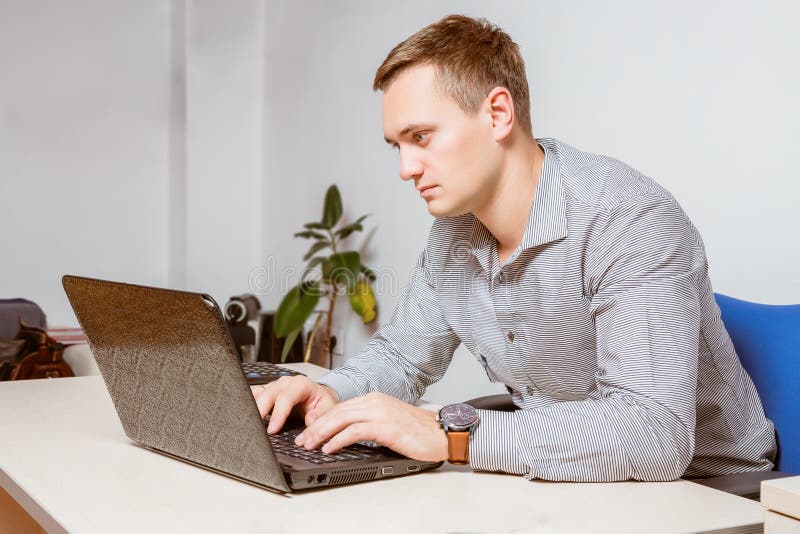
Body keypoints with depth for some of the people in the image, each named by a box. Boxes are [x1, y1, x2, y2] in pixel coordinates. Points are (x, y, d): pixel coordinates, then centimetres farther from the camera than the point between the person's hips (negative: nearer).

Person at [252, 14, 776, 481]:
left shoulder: (630, 220, -25)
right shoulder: (453, 231, 0)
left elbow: (654, 433, -35)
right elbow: (401, 354, 13)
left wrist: (449, 434, -37)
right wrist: (330, 394, -9)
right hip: (562, 483, 6)